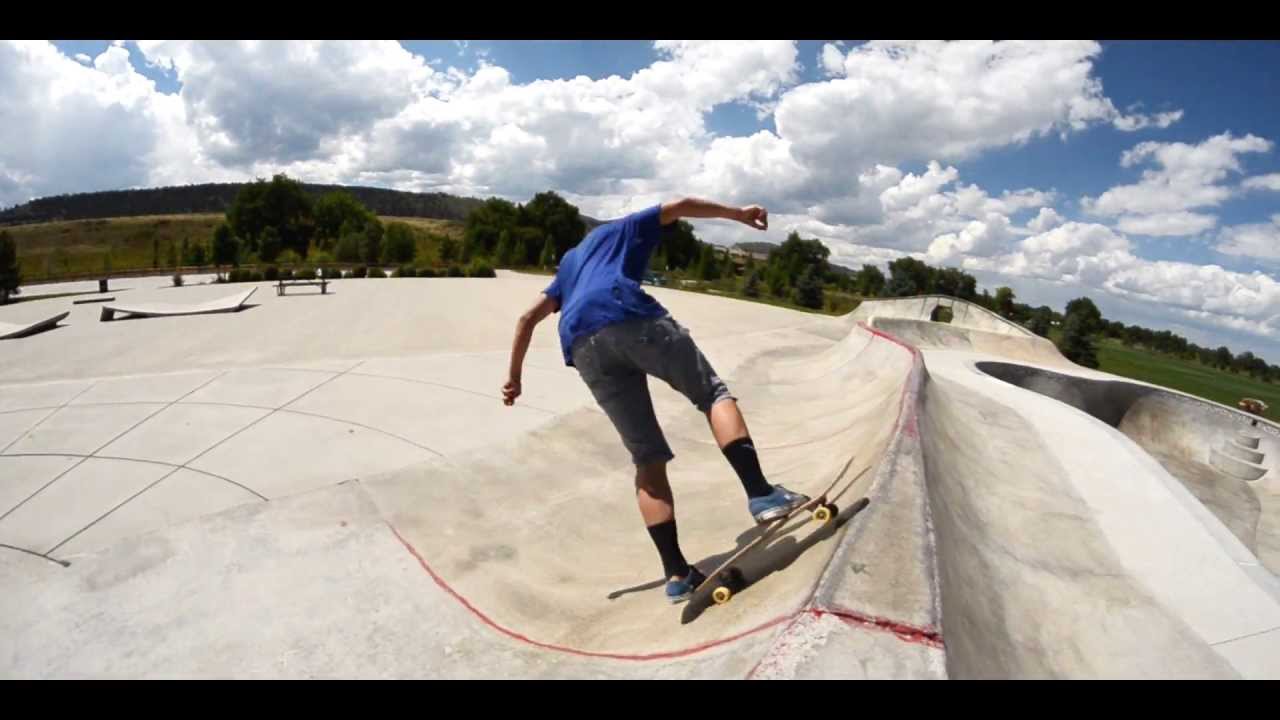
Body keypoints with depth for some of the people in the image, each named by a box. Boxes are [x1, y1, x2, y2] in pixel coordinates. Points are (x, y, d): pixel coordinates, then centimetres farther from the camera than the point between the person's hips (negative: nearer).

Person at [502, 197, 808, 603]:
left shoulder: (567, 265, 42)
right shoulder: (623, 229, 33)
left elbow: (528, 318, 34)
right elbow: (680, 207, 21)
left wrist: (514, 376, 37)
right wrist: (739, 214, 27)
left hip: (584, 346, 4)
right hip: (631, 318, -4)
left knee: (648, 460, 5)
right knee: (713, 393, 6)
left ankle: (677, 575, -1)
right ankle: (760, 493, -15)